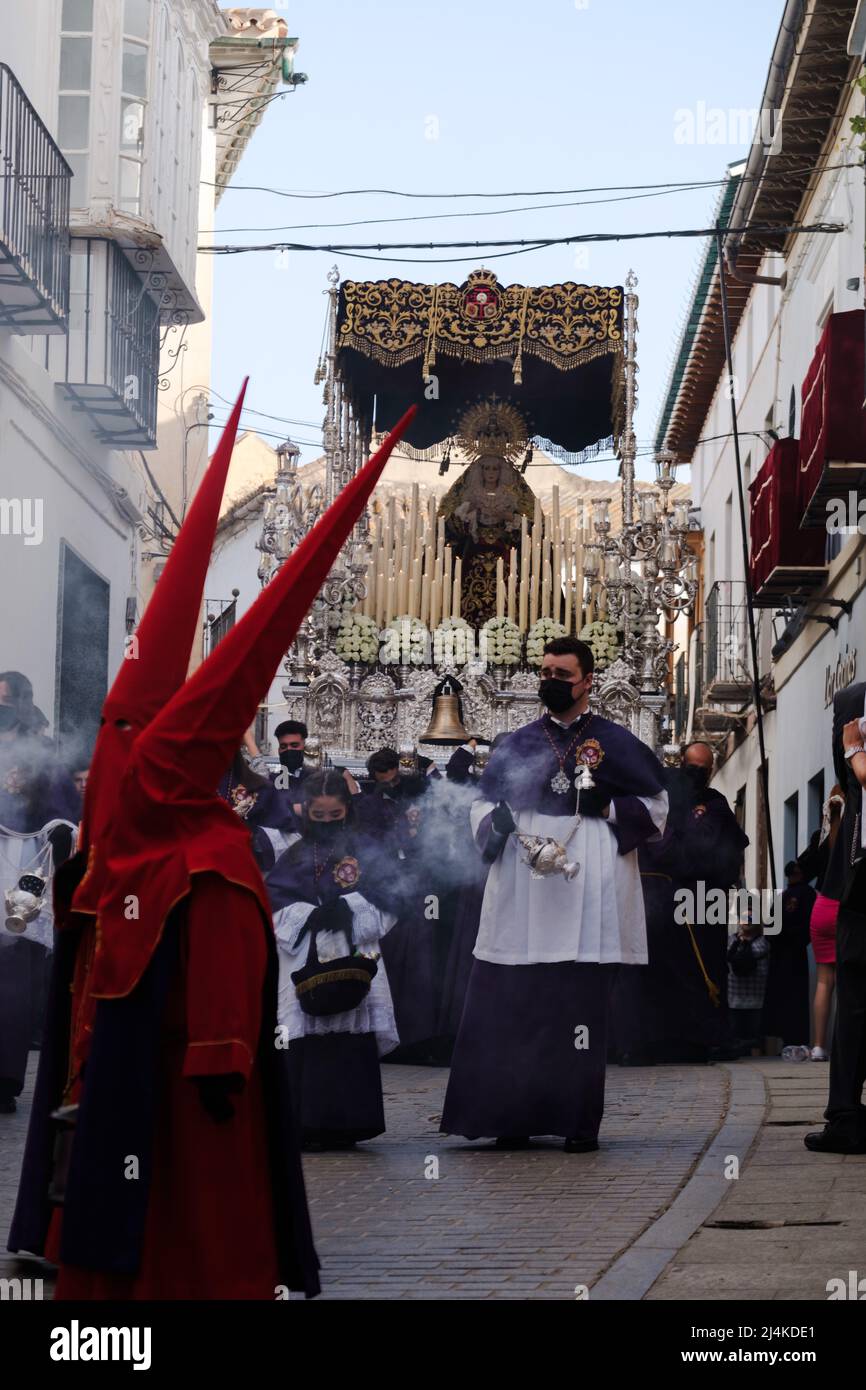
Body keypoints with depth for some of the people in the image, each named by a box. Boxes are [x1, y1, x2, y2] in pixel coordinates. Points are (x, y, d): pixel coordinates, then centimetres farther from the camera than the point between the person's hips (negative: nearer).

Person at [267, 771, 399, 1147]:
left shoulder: (366, 852, 8)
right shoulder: (294, 856, 11)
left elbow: (382, 903, 2)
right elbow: (275, 904, 3)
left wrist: (348, 909, -14)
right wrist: (311, 916, -13)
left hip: (355, 960, -1)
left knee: (352, 1043, -4)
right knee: (307, 1045, -5)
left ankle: (346, 1125, 2)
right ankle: (309, 1126, 0)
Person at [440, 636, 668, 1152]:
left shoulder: (614, 742, 7)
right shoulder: (519, 743, 15)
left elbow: (656, 805, 9)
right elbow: (484, 804, 16)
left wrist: (606, 809, -7)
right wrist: (497, 824, -6)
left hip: (587, 894, -3)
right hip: (523, 894, 3)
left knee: (581, 1007, -4)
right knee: (513, 1005, -1)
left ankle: (580, 1123, 1)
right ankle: (514, 1118, 6)